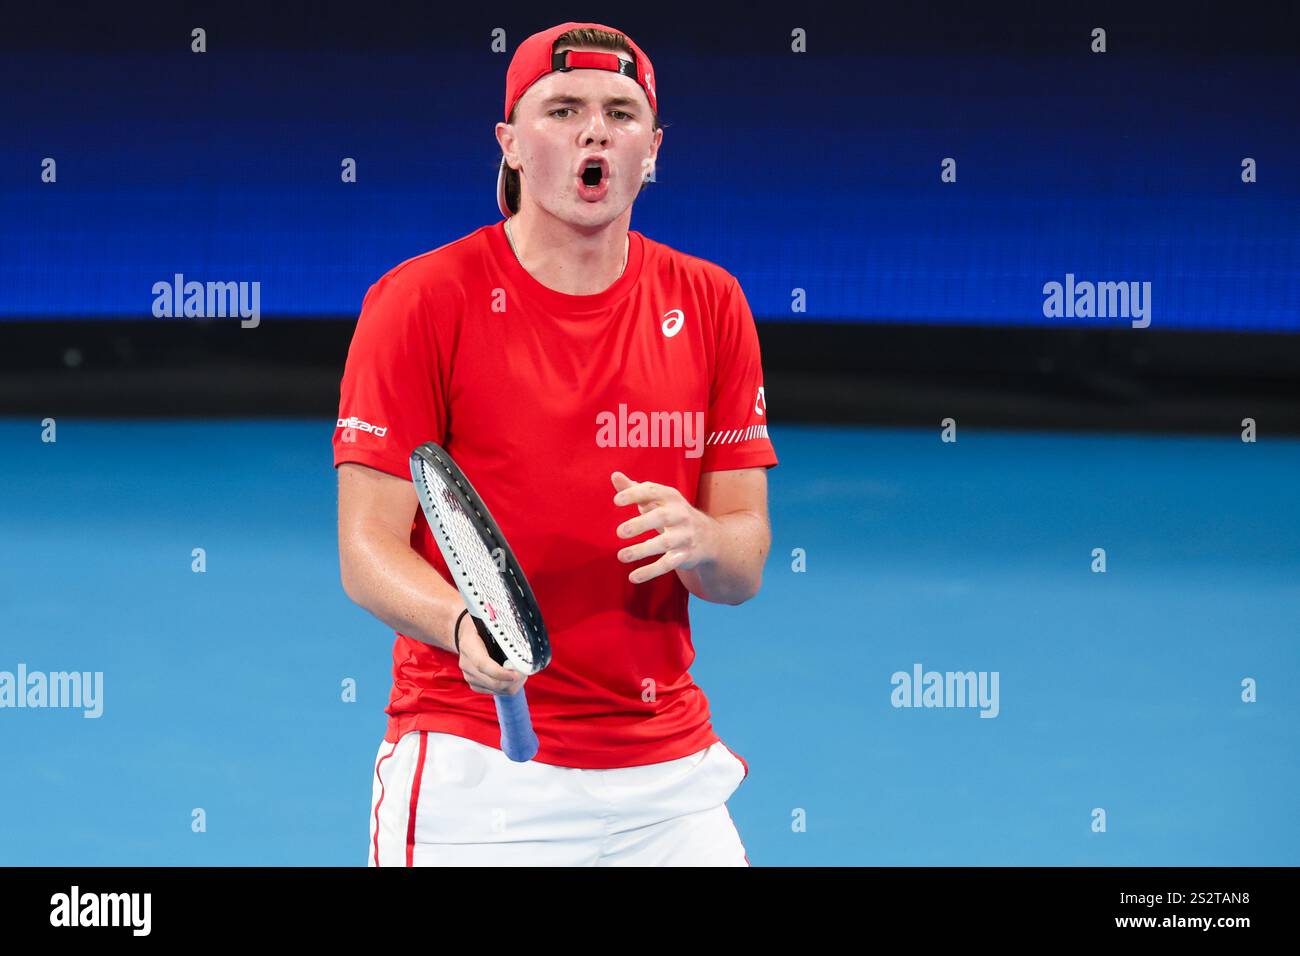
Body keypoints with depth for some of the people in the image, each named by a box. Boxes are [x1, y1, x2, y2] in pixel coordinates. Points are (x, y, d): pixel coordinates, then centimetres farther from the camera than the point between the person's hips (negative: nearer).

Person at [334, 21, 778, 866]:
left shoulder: (710, 305, 6)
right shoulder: (420, 302, -6)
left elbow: (747, 564, 5)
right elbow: (368, 549, -8)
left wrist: (696, 541, -19)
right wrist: (465, 624, -28)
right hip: (477, 764, -4)